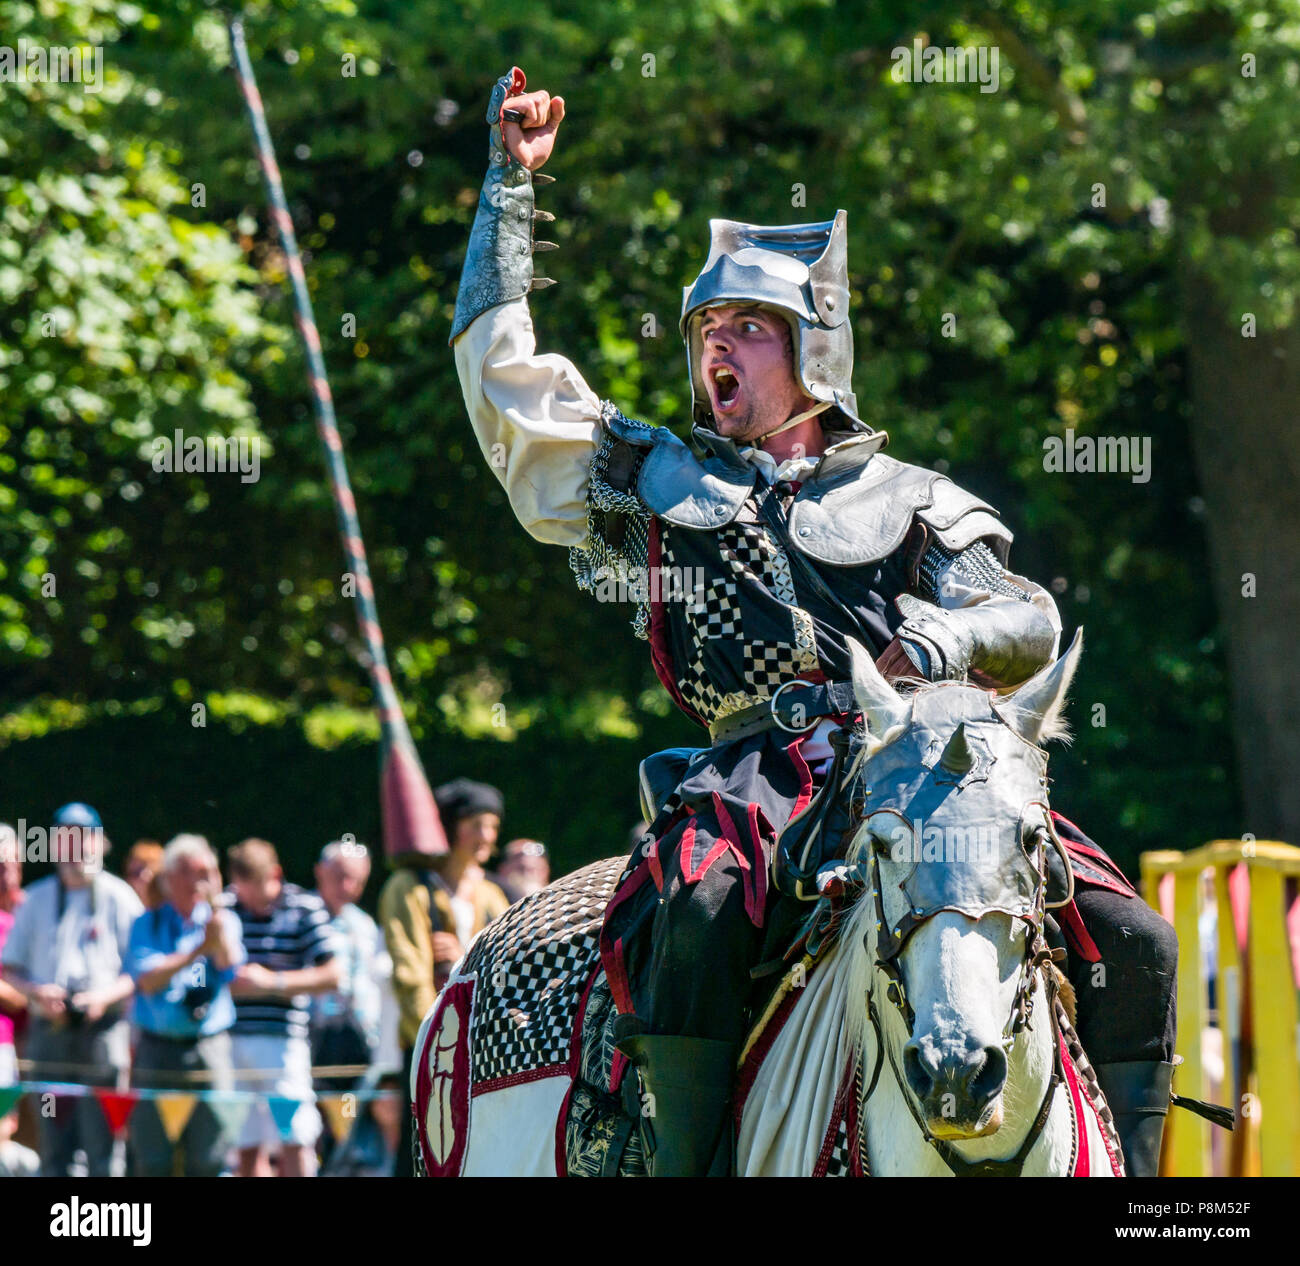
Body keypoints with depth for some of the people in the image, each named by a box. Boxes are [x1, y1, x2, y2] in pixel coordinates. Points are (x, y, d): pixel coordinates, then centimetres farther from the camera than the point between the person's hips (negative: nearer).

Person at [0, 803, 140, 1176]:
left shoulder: (118, 898, 4)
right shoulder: (37, 899, 14)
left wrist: (105, 996, -16)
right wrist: (34, 991, -6)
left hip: (101, 1029, -3)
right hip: (48, 1030, 3)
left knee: (100, 1141, -9)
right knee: (52, 1146, 3)